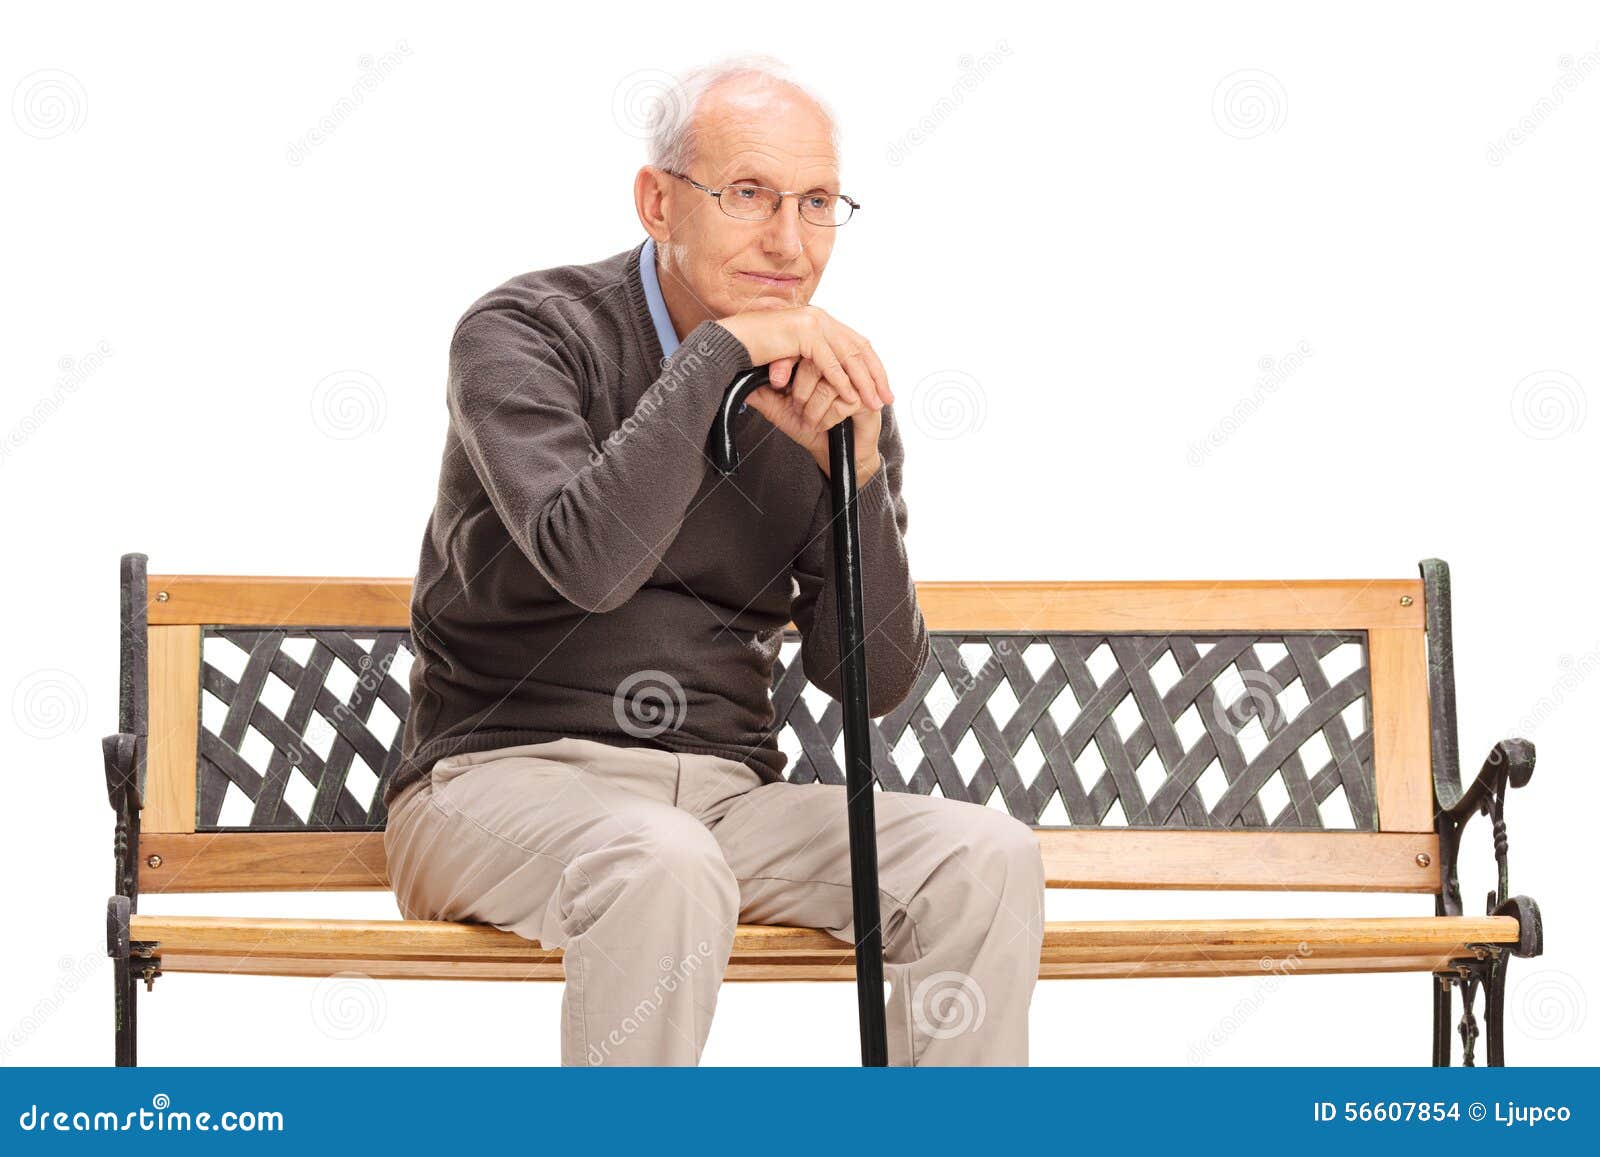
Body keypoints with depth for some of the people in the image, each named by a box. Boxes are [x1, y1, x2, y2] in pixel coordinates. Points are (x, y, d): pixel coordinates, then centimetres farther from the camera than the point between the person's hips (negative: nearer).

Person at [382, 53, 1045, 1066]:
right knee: (662, 865, -38)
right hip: (505, 775, -5)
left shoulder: (836, 397, 8)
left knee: (986, 857, -19)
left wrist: (856, 471, -12)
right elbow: (588, 559, -25)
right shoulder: (523, 335, -6)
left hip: (727, 793, 5)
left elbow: (874, 681, 2)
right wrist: (721, 352, -21)